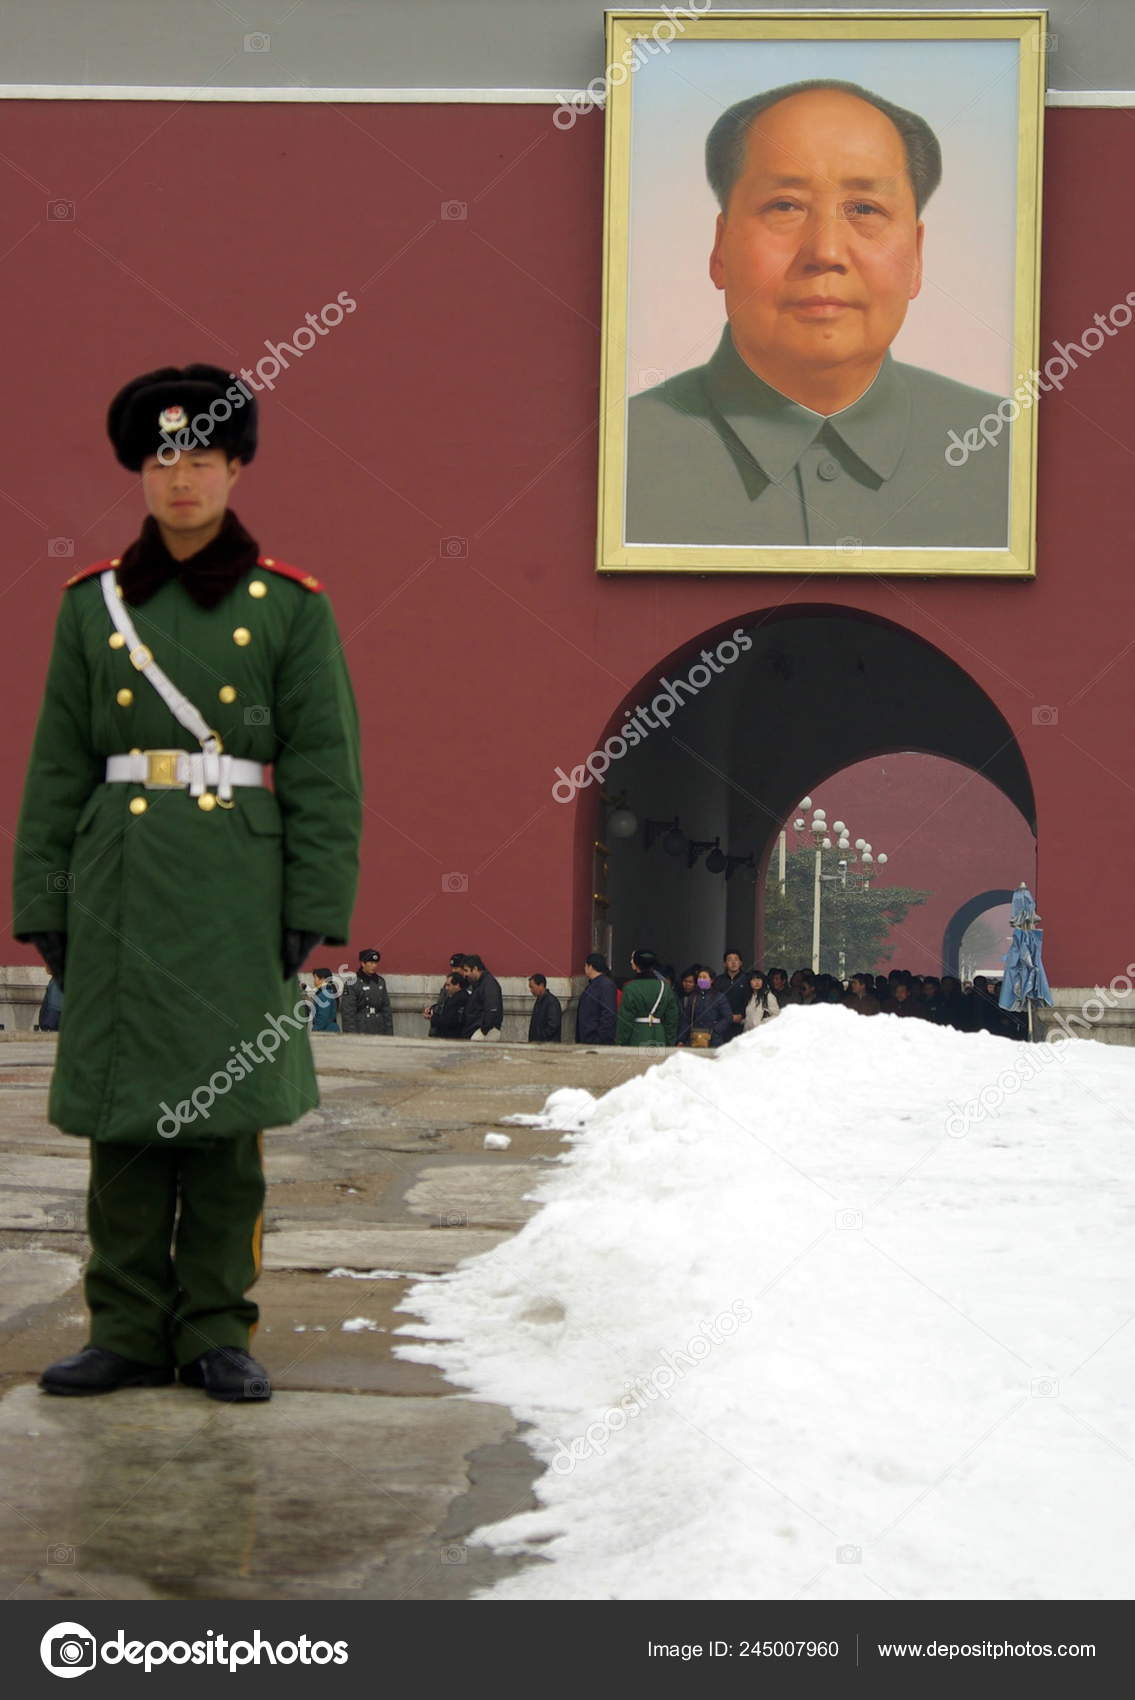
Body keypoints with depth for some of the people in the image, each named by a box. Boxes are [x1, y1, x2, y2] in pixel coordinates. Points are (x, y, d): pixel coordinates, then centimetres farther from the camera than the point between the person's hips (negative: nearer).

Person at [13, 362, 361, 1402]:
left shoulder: (288, 605, 2)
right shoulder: (94, 602, 8)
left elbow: (323, 769, 0)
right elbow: (58, 764, 9)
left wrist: (314, 911, -6)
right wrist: (44, 904, 5)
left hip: (239, 892, -2)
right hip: (121, 887, 2)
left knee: (227, 1117, 3)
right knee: (123, 1116, 5)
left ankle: (217, 1332, 13)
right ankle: (128, 1332, 14)